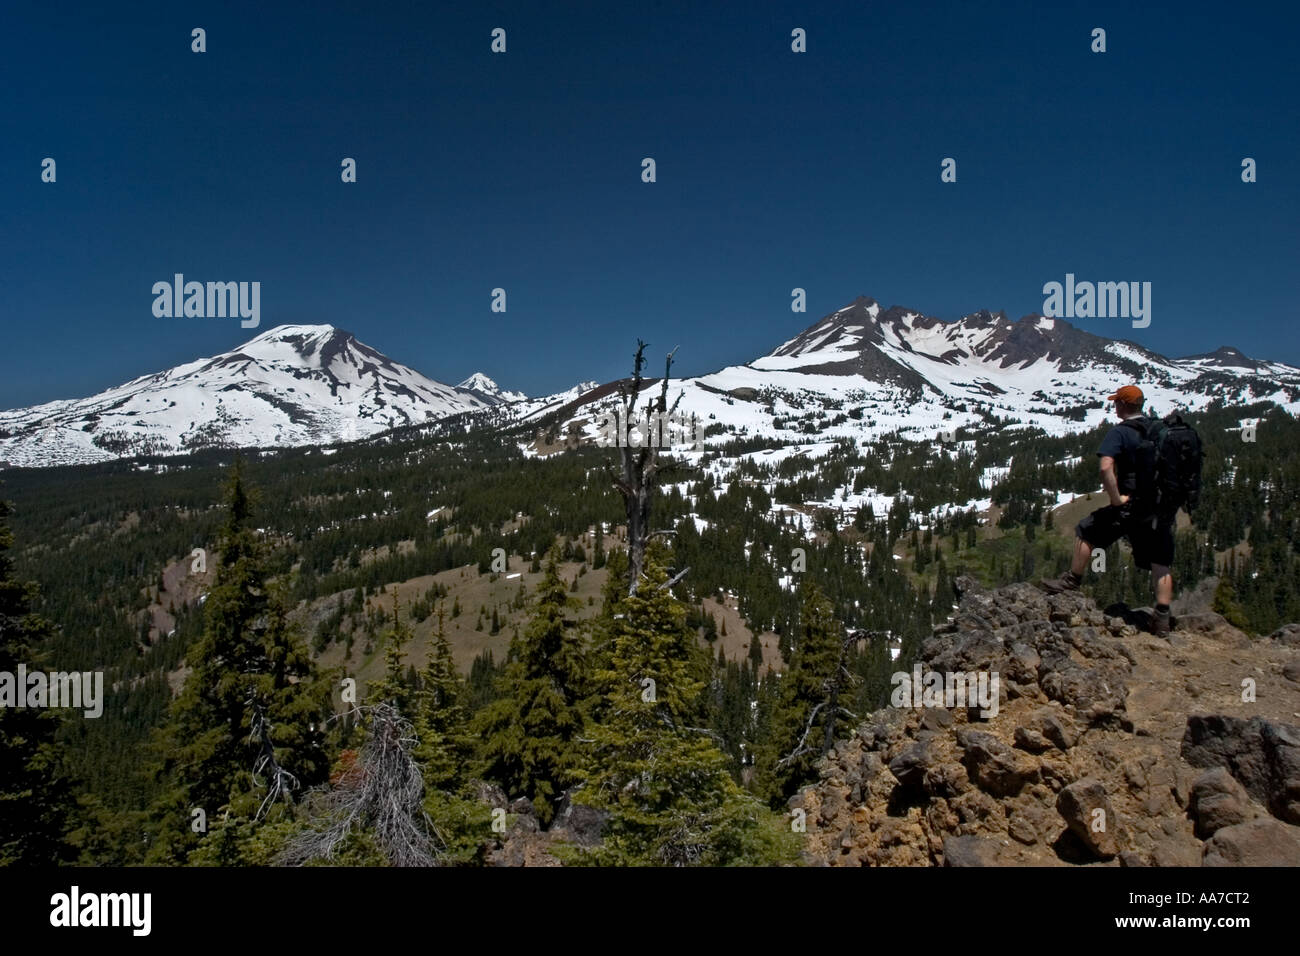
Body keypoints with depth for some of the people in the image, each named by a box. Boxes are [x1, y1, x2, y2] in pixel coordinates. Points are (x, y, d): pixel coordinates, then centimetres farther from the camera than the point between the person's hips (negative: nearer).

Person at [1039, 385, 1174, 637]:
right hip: (1162, 508, 6)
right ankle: (1162, 619, 6)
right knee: (1160, 564, 7)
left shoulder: (1119, 432, -9)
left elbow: (1105, 467, -24)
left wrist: (1116, 499, -15)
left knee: (1086, 531, 16)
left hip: (1131, 505, -6)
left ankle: (1072, 580, 23)